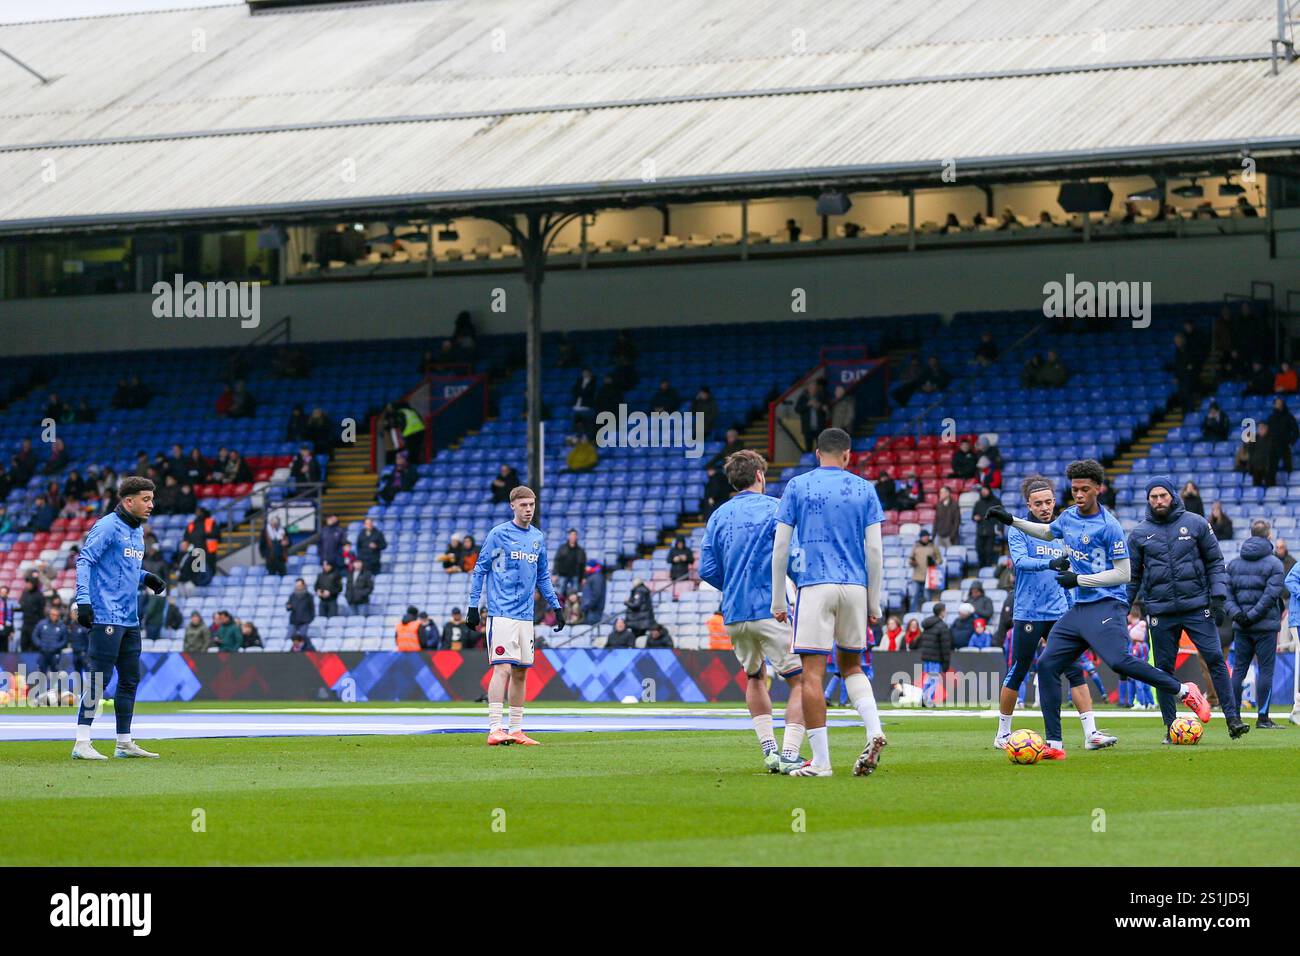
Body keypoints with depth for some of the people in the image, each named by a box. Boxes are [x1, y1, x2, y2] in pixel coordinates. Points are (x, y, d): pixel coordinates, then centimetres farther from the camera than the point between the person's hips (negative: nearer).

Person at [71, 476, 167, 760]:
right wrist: (83, 600, -25)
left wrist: (147, 578, 10)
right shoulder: (108, 527, -10)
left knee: (130, 680, 12)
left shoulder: (137, 531, 18)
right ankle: (82, 744, -11)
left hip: (130, 618, 9)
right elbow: (84, 560, -16)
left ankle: (124, 743, 20)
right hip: (106, 617, -9)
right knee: (99, 679, -11)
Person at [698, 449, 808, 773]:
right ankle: (789, 754, -16)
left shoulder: (718, 517, 10)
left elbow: (707, 570, 5)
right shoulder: (775, 508, -2)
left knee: (755, 677, 26)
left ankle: (768, 749, 18)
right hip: (772, 610, -5)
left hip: (733, 615, 5)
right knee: (800, 680, -1)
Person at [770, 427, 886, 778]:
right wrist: (874, 604, 10)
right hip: (855, 587, 3)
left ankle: (820, 761, -8)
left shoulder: (797, 486, 4)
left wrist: (777, 601, 7)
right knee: (852, 666, 19)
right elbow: (875, 550, 4)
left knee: (812, 673, -4)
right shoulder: (864, 489, 8)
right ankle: (874, 731, -4)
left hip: (815, 587, -3)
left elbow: (780, 547, 1)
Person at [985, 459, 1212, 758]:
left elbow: (1123, 574, -12)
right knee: (1047, 665, -2)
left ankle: (1184, 691, -14)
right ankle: (1053, 744, 0)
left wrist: (1079, 579, -14)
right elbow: (1047, 532, 35)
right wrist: (1012, 520, 29)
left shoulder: (1109, 526, -12)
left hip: (1106, 607, -8)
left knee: (1119, 661, -29)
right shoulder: (1069, 516, 11)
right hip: (1079, 608, 8)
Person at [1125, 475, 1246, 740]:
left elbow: (1215, 562, 7)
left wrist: (1218, 596, -3)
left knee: (1215, 659, -9)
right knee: (1164, 669, 2)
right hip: (1160, 612, 1)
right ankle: (1170, 726, 10)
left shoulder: (1195, 524, 4)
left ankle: (1232, 718, -8)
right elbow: (1132, 576, 13)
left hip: (1197, 607, -1)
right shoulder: (1139, 534, 8)